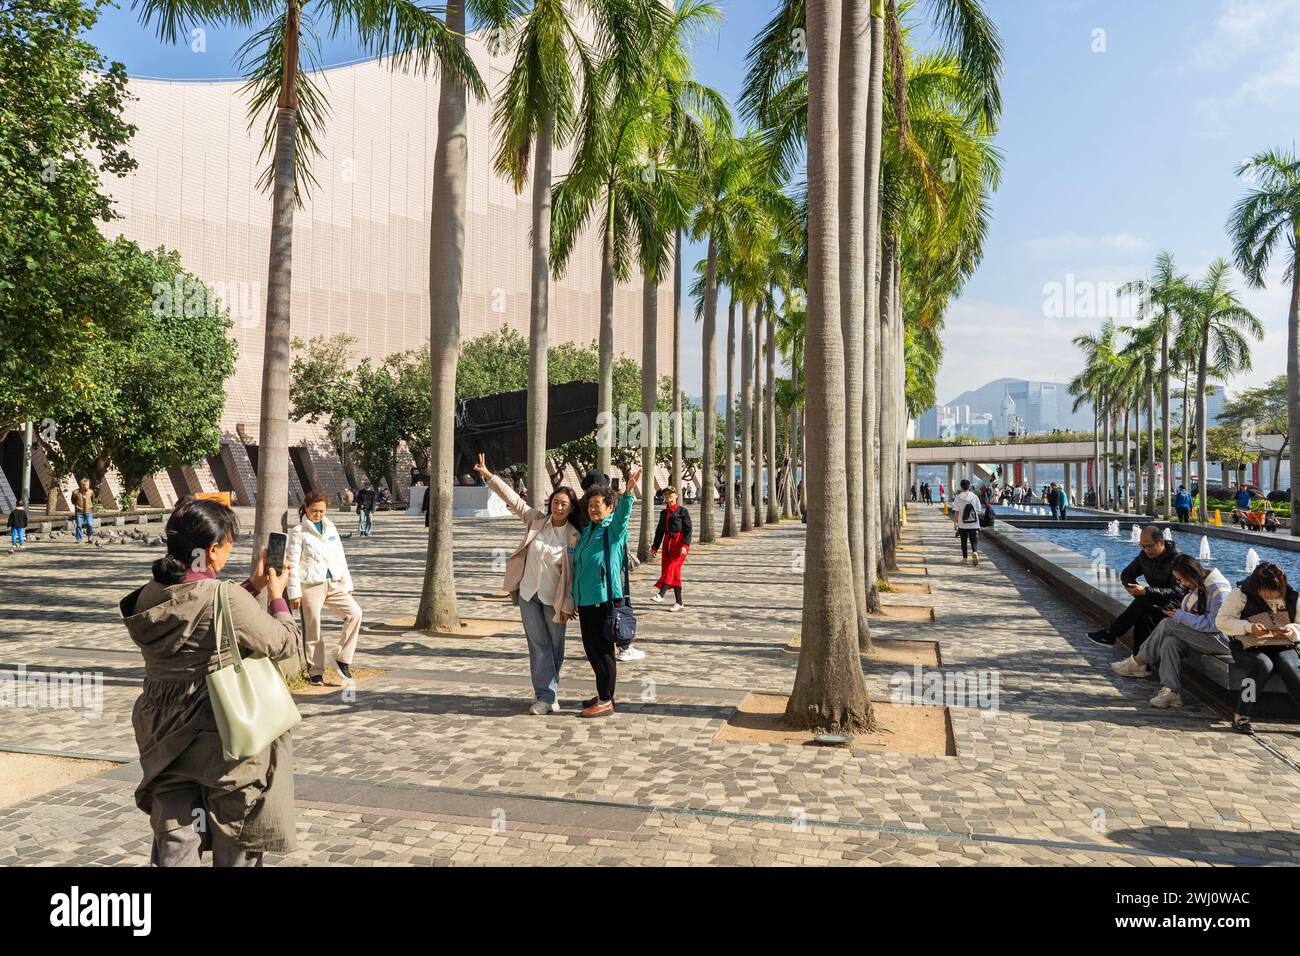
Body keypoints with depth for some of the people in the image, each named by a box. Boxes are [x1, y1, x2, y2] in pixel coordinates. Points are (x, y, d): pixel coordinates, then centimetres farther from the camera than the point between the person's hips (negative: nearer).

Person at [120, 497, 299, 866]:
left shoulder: (149, 597, -3)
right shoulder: (228, 600, -24)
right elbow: (285, 644, -11)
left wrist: (253, 587, 13)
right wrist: (276, 594, 3)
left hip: (167, 739, 6)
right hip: (225, 741, -6)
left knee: (175, 845, 17)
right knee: (236, 849, 15)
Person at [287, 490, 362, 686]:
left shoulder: (331, 528, 15)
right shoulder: (298, 532, -1)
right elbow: (293, 563, -5)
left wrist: (347, 584, 12)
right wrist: (294, 593, -10)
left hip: (334, 584, 5)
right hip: (311, 585, -4)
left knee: (355, 612, -13)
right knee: (313, 629, 1)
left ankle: (342, 658, -2)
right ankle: (315, 671, 15)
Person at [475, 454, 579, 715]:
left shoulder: (574, 537, -10)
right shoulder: (536, 521, -3)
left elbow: (573, 575, -9)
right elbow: (513, 499, -2)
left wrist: (568, 606, -11)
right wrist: (487, 474, -5)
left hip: (554, 599, -2)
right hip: (528, 595, 2)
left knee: (555, 648, 9)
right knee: (538, 647, 4)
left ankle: (547, 693, 24)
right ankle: (546, 696, 8)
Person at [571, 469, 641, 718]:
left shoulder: (614, 530, -6)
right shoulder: (586, 532, 16)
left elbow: (623, 514, -28)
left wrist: (628, 493, -47)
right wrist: (574, 597, 26)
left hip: (604, 598, -8)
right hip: (585, 599, 8)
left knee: (602, 649, -3)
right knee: (591, 648, 14)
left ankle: (606, 701, 7)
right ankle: (603, 695, 28)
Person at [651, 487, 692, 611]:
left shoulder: (683, 511, -3)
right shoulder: (663, 513, 14)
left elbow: (688, 530, -8)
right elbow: (659, 531, 18)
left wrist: (685, 545, -19)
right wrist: (654, 547, 12)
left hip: (679, 542, -6)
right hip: (667, 543, 6)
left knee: (671, 567, -19)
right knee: (674, 573, 4)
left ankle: (660, 595, -30)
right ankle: (679, 603, 7)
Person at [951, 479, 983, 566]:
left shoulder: (958, 498, -5)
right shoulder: (975, 497, -1)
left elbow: (956, 512, -9)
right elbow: (979, 511, 0)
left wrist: (955, 523, -2)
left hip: (962, 524, 0)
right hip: (974, 524, 0)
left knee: (964, 541, 13)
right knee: (974, 540, 3)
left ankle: (965, 558, 20)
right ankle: (975, 552, -26)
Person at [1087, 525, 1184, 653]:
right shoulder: (1145, 555, 4)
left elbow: (1177, 592, -25)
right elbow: (1126, 574, 14)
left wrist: (1145, 591, -32)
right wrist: (1139, 590, -8)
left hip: (1175, 603, -6)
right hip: (1155, 600, 6)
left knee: (1142, 603, -33)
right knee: (1142, 615, -30)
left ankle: (1110, 634, -23)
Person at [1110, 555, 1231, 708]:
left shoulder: (1219, 589, -17)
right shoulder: (1197, 586, 12)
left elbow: (1213, 624, -21)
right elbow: (1196, 615, 18)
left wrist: (1180, 616, -18)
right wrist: (1178, 613, -4)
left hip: (1220, 640, -8)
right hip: (1203, 637, 8)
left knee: (1168, 624, -19)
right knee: (1170, 642, -21)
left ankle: (1138, 663, -5)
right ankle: (1171, 691, -28)